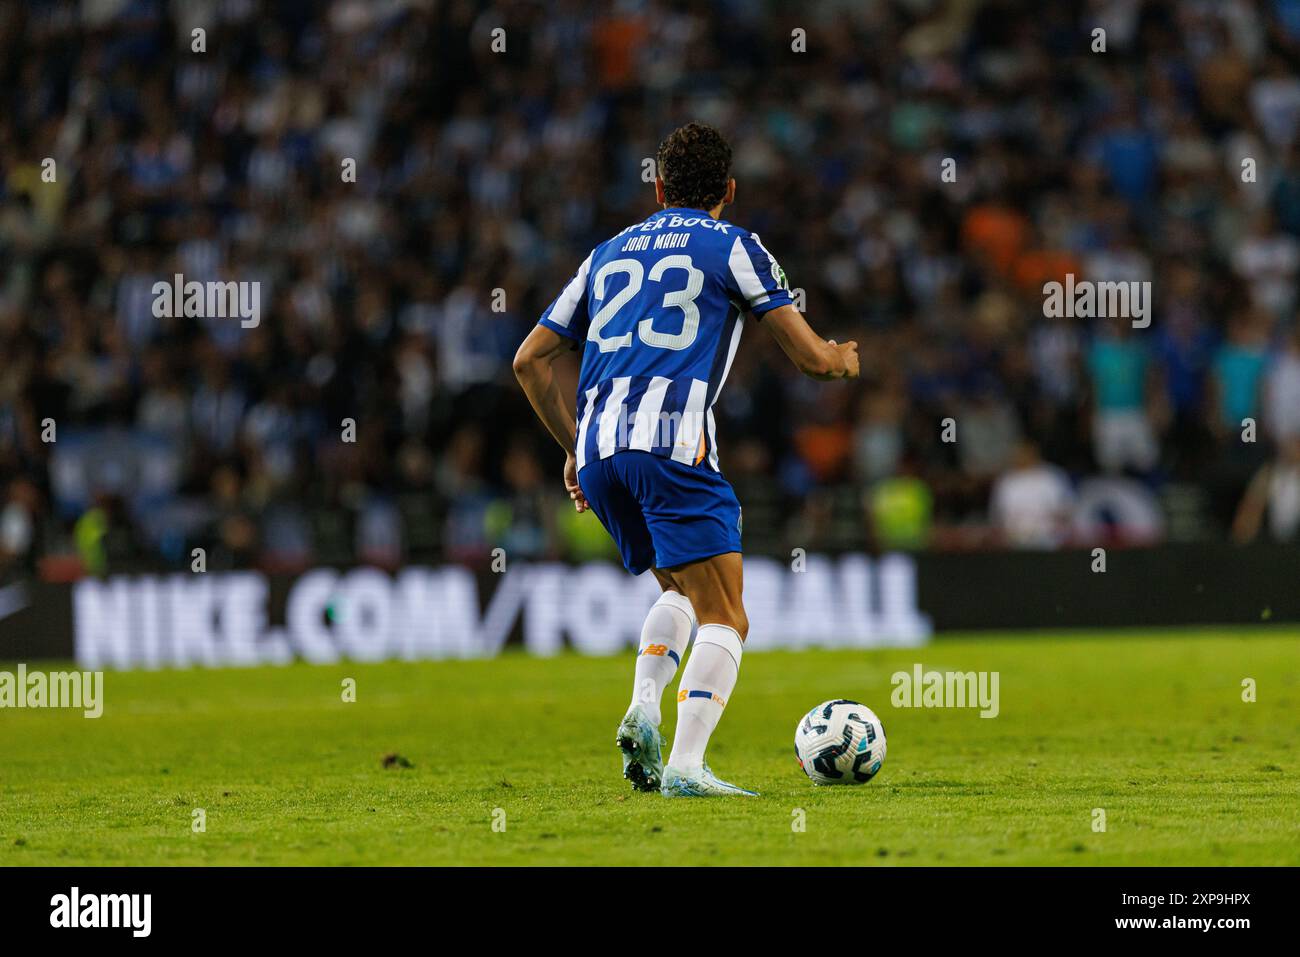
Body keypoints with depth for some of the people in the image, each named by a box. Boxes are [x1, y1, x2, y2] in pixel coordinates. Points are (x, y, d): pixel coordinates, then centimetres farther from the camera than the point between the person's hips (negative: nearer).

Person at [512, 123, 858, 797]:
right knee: (723, 620, -4)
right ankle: (686, 765, -22)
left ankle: (643, 710, 1)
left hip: (598, 447, 6)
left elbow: (530, 359, 25)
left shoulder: (610, 252, 25)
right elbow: (812, 358, 6)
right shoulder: (732, 247, 9)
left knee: (682, 589, 25)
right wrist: (844, 357, 30)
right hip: (671, 436, -6)